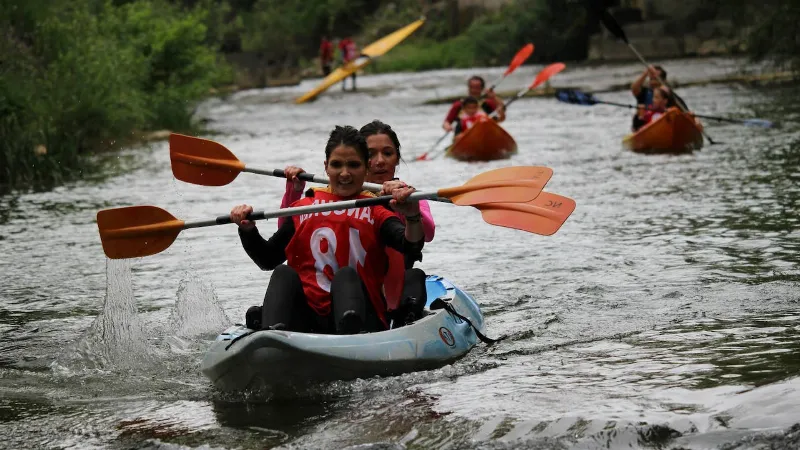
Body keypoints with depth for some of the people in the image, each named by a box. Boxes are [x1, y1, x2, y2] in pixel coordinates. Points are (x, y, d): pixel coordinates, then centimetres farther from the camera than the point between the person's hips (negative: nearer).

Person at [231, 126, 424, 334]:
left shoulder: (375, 210, 11)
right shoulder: (303, 207, 18)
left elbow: (412, 246, -7)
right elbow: (268, 259, 21)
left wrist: (412, 216, -28)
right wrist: (248, 230, 3)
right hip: (307, 318, 2)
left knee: (345, 275, -28)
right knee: (284, 273, -20)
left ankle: (351, 336, -59)